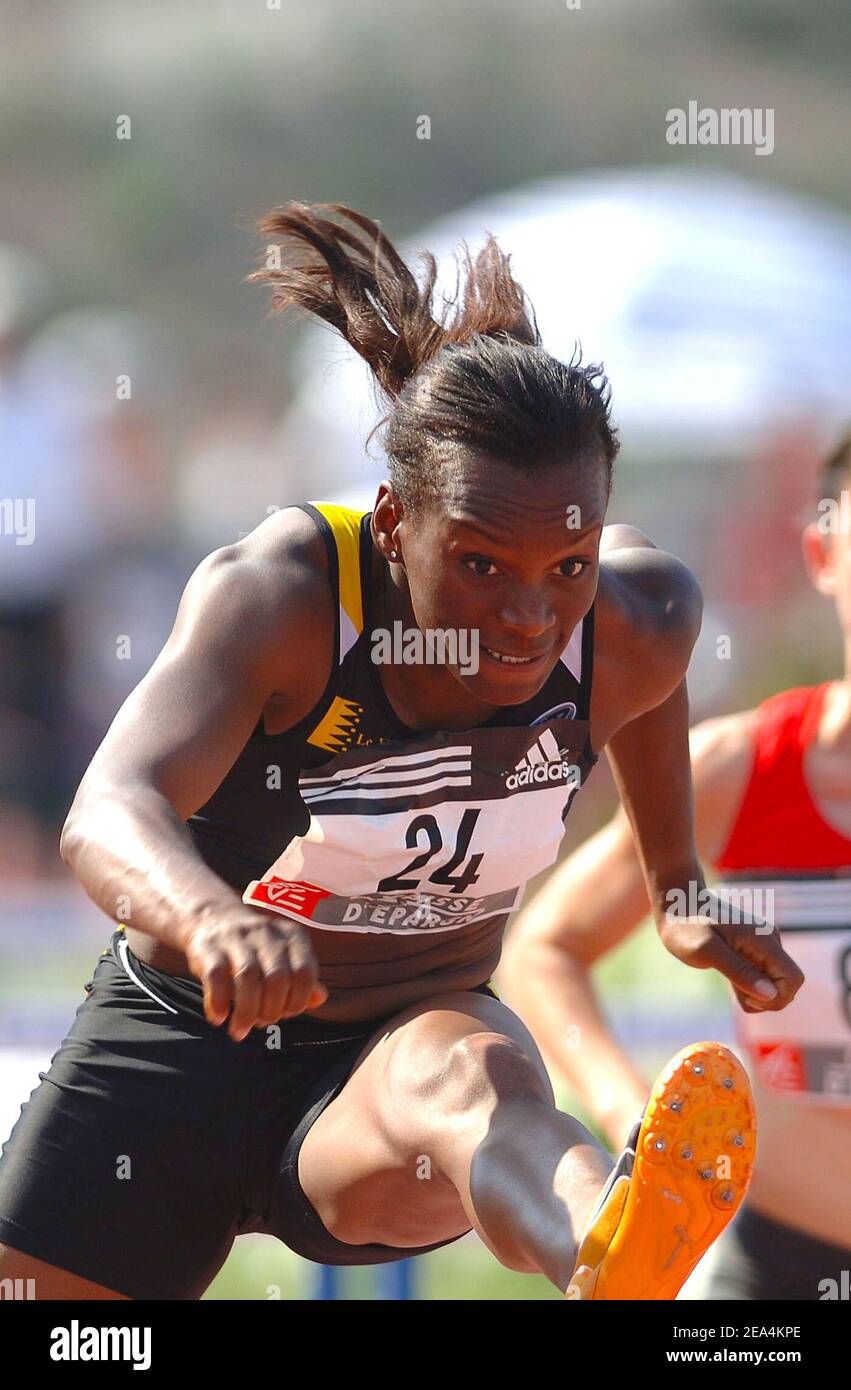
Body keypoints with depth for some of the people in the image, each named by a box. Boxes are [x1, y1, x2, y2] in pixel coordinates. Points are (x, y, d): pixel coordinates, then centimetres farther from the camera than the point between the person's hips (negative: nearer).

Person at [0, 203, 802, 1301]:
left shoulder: (637, 628, -14)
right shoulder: (275, 595, -26)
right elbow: (109, 809, -43)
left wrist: (679, 886, 19)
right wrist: (211, 919, -64)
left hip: (396, 1047, 0)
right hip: (177, 1038, 1)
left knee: (471, 1073, -37)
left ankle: (612, 1262, -73)